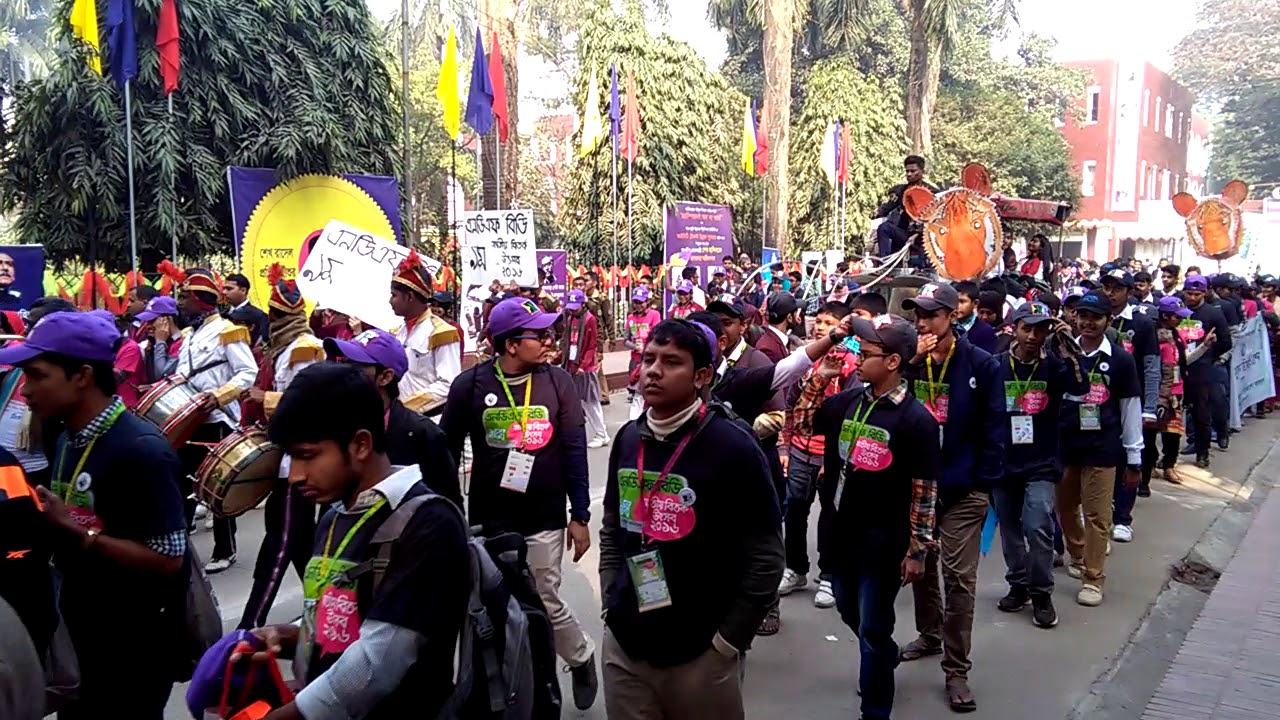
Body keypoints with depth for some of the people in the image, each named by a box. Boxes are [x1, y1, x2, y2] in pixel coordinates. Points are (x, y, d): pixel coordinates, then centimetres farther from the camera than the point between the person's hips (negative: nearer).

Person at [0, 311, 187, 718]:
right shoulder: (69, 441, 4)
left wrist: (76, 530, -26)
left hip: (133, 648, -8)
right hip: (77, 636, 9)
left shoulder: (142, 450, -23)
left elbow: (167, 560, -25)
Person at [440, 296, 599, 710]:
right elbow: (447, 452, -1)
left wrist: (580, 515, -4)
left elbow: (575, 451, -3)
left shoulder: (558, 382, -5)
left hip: (545, 520, 0)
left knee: (546, 605, 7)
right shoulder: (470, 385, -8)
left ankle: (582, 659, 36)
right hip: (487, 521, 1)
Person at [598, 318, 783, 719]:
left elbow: (765, 557, -12)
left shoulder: (732, 446, -14)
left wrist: (728, 640, -10)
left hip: (701, 654, -5)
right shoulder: (628, 438, 3)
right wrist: (610, 605, 7)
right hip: (624, 646, 5)